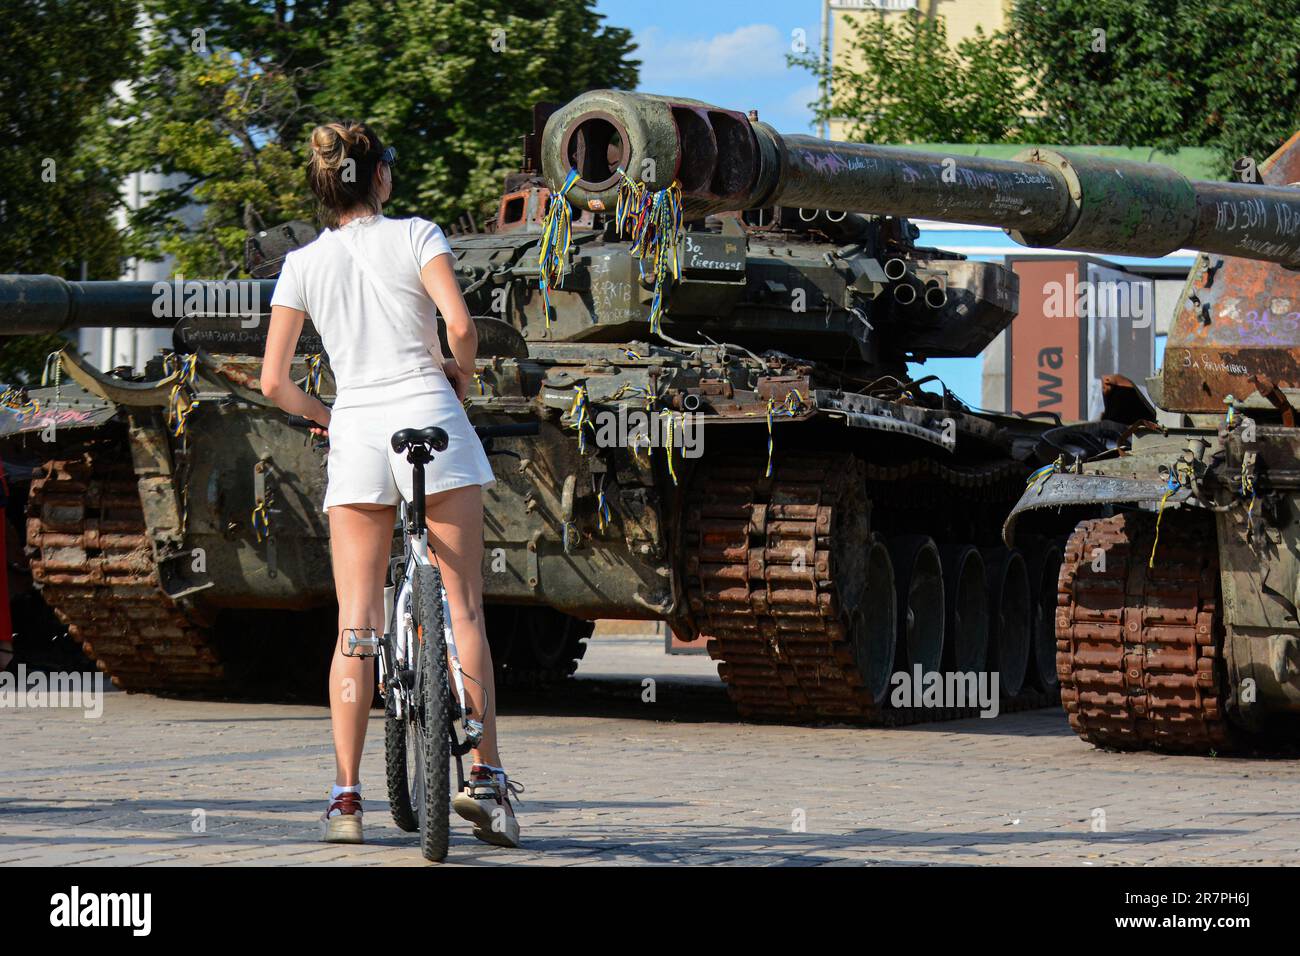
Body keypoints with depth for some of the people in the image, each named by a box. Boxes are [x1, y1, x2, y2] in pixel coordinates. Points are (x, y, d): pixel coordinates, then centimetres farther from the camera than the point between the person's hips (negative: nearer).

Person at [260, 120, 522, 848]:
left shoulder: (304, 264, 9)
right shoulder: (418, 237, 2)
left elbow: (274, 382, 4)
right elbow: (460, 324, -14)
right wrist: (461, 372, 7)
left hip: (356, 433, 2)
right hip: (430, 416, -2)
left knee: (356, 622, 2)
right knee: (463, 605, 3)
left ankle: (346, 794, -4)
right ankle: (486, 774, -5)